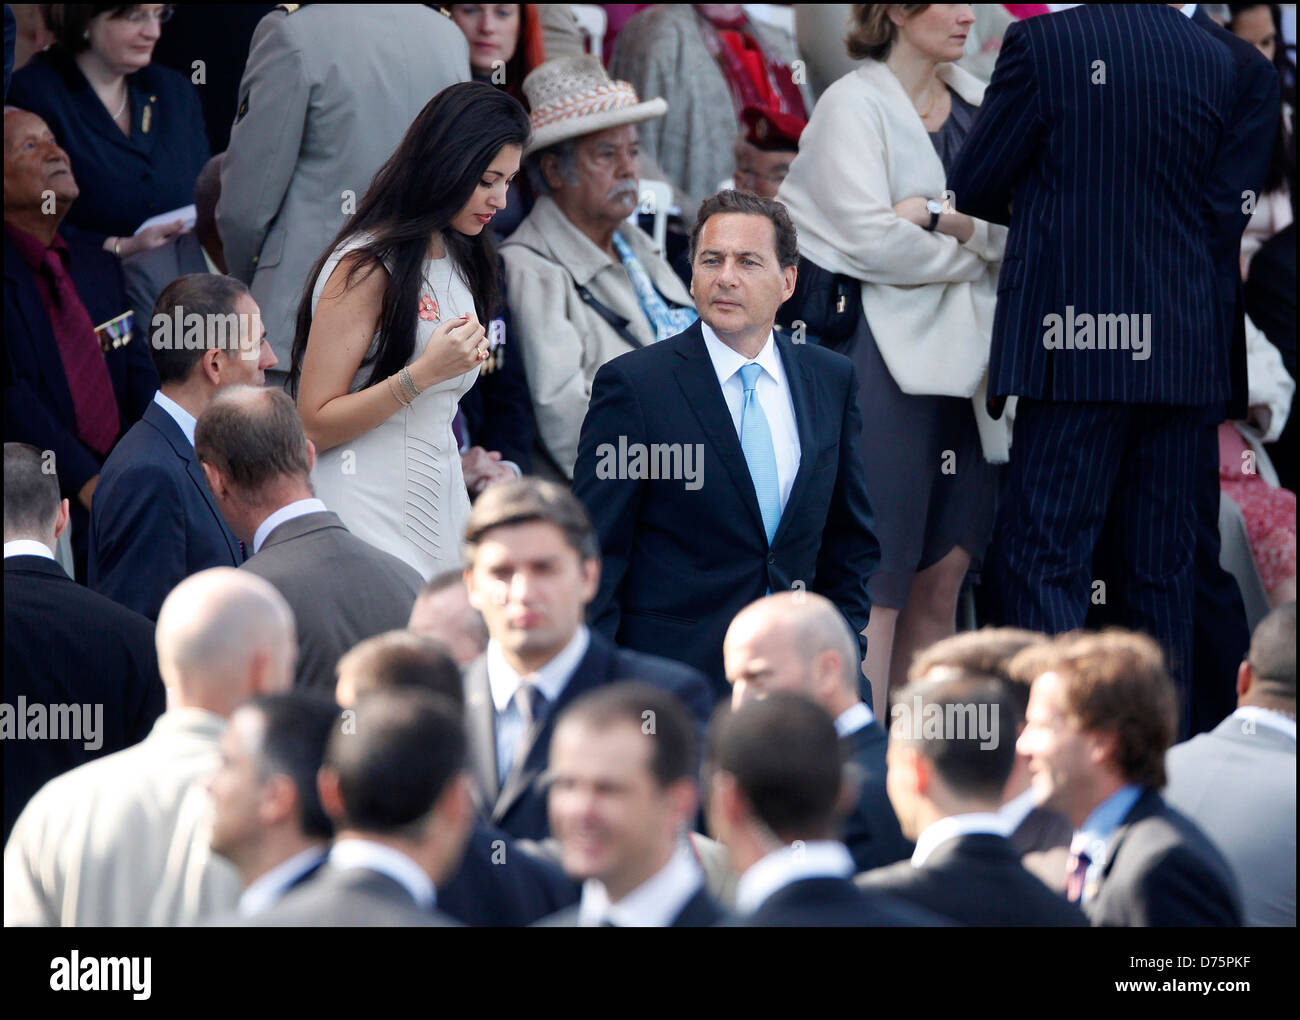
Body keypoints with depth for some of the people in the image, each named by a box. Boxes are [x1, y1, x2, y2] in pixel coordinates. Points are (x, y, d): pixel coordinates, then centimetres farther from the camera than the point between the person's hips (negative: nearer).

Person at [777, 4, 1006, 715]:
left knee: (944, 574, 6)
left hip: (962, 356, 7)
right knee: (877, 583, -8)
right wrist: (972, 251, -1)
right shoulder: (853, 107, -5)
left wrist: (942, 218, -14)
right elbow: (872, 242, -15)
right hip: (883, 353, -7)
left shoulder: (976, 105, 13)